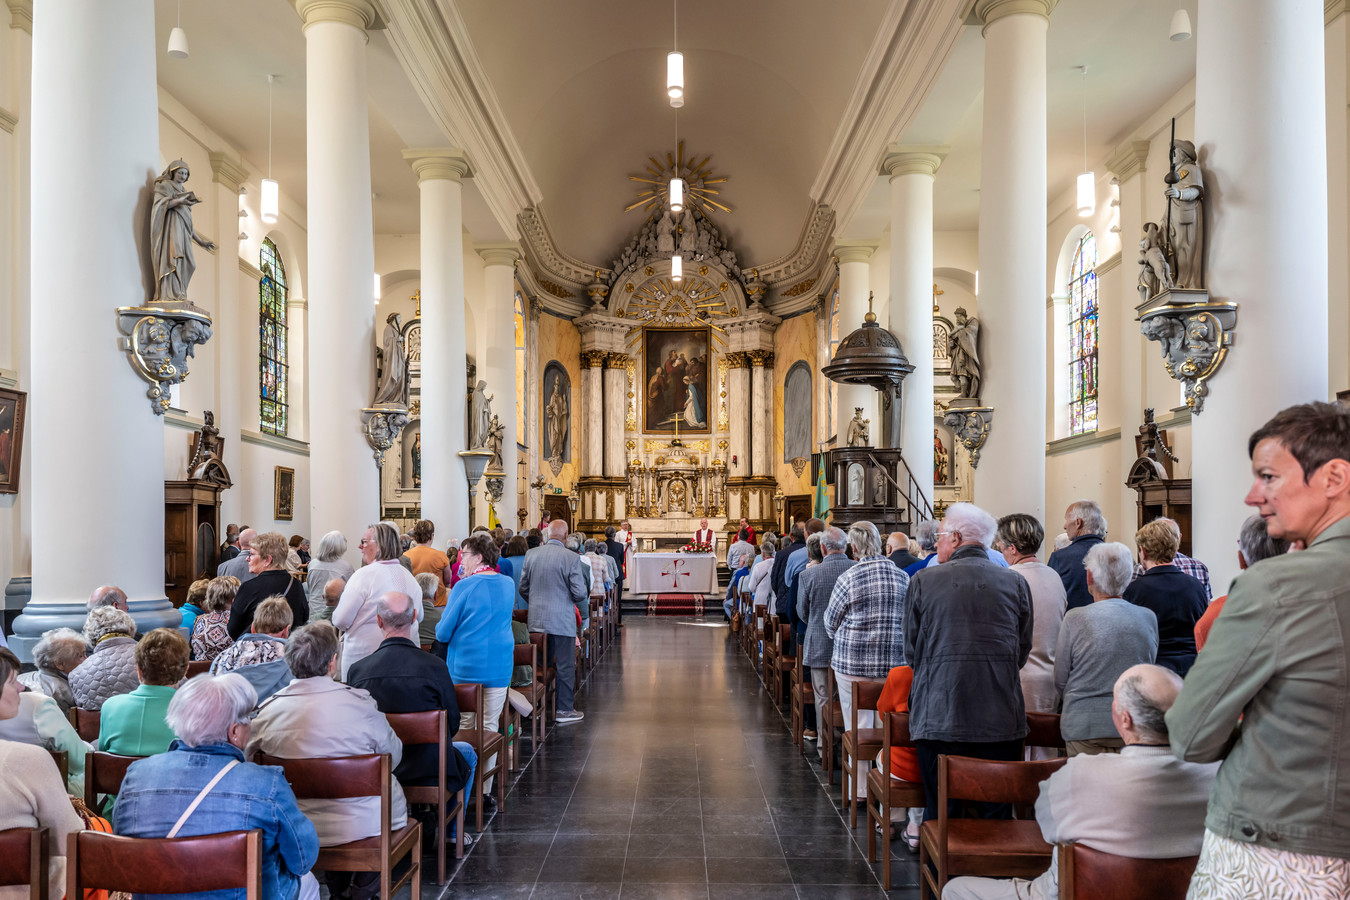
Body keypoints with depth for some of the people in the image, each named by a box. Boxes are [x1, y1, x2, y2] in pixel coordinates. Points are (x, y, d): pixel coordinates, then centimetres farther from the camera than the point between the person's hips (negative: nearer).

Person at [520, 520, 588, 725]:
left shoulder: (531, 554, 1)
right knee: (565, 666, 4)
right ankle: (565, 710, 9)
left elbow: (523, 587, 9)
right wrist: (579, 604, 10)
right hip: (561, 620, -5)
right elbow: (580, 592, -12)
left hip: (536, 620, 5)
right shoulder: (569, 558, -14)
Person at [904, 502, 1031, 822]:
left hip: (938, 715, -1)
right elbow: (1022, 651, 11)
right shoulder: (1016, 583, 2)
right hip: (1001, 718, 1)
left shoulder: (924, 581, -3)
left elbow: (912, 652, 5)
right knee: (998, 815, 9)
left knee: (939, 813, 7)